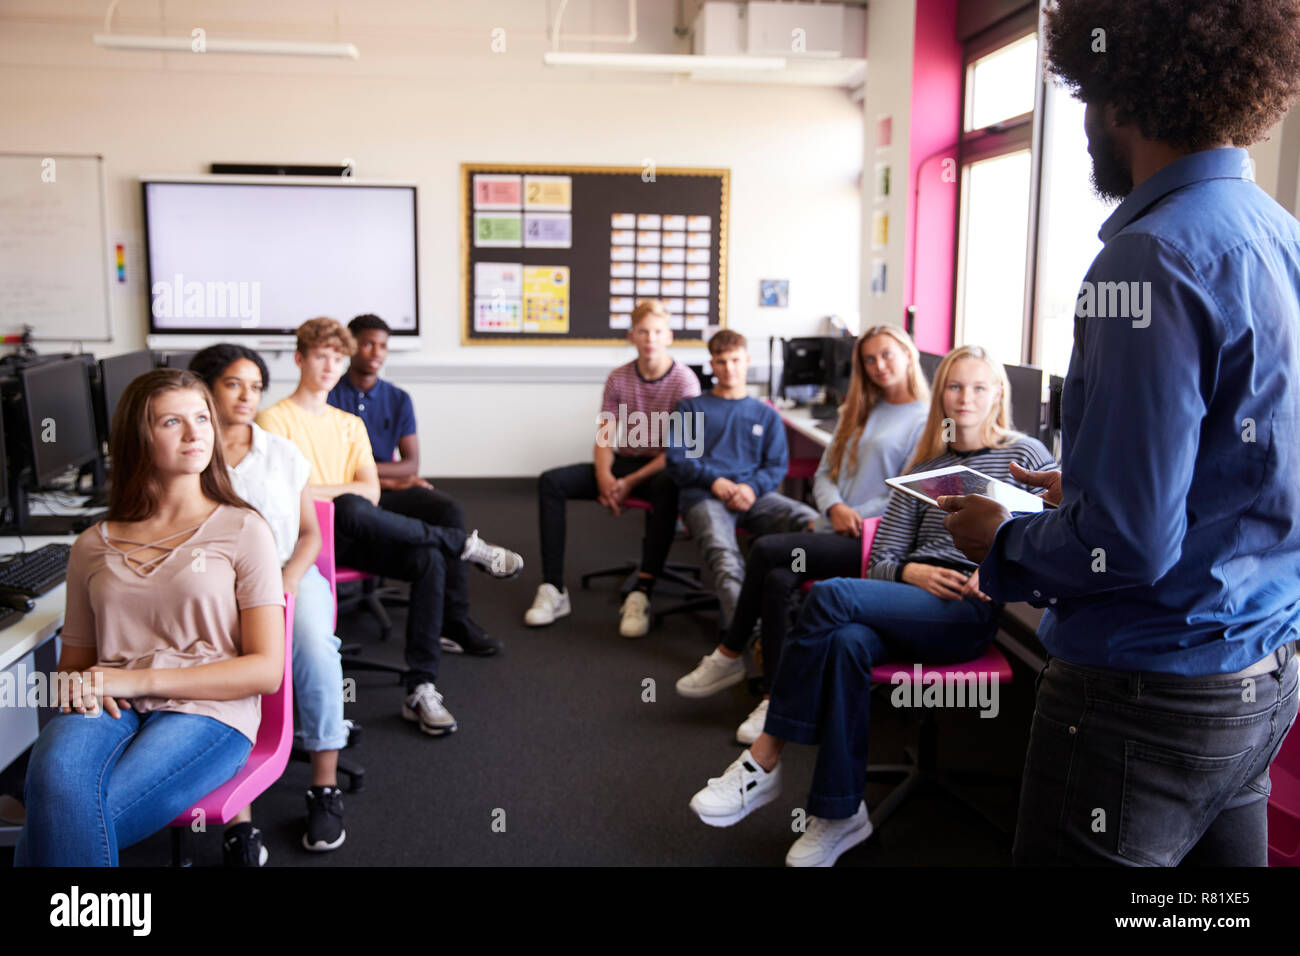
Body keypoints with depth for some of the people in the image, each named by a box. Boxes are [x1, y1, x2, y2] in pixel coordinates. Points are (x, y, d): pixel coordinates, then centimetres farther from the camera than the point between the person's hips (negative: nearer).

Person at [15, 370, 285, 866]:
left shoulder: (242, 531, 6)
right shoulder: (93, 546, 17)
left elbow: (266, 670, -1)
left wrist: (139, 679, -9)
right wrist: (78, 687, -5)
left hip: (205, 713, -3)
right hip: (106, 711, 3)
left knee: (59, 822, -29)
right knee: (56, 780, -34)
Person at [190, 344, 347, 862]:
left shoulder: (283, 453, 13)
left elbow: (310, 532, 12)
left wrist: (288, 580, -8)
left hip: (287, 575, 2)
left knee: (315, 651, -31)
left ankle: (325, 788, -17)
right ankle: (237, 820, -29)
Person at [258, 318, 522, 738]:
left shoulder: (350, 424, 21)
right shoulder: (274, 419, 4)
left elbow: (371, 493, 8)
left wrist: (314, 490, -8)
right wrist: (343, 490, -4)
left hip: (352, 537, 5)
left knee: (429, 558, -25)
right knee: (350, 510, -39)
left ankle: (420, 690, -25)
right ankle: (466, 545, -19)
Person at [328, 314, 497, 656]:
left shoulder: (398, 399, 14)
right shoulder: (328, 396, 3)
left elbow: (411, 464, 5)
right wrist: (389, 478, -6)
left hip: (390, 491, 4)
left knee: (448, 509, -25)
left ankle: (455, 623, -23)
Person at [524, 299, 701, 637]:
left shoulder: (684, 381, -11)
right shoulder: (618, 378, 3)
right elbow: (604, 437, 2)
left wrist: (630, 482, -21)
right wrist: (604, 478, -20)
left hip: (662, 469, -5)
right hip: (623, 463, 5)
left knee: (667, 488, -41)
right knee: (550, 482, -15)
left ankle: (641, 594, -39)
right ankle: (553, 589, -19)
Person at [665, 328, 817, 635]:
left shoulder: (766, 414, 28)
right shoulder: (691, 408, 24)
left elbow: (777, 465, 17)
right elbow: (676, 460, 12)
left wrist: (753, 487, -7)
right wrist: (714, 480, -7)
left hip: (754, 494, 2)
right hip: (704, 495, -2)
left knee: (811, 522, -31)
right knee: (724, 553, -38)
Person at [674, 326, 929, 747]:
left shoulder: (926, 421, -1)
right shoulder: (859, 413, 22)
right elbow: (825, 472, 16)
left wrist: (855, 520, -11)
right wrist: (835, 508, -4)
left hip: (872, 542, -6)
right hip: (832, 533, 6)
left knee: (767, 549, -23)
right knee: (777, 579, -23)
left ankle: (729, 656, -9)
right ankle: (777, 699, -15)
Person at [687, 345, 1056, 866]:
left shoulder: (1024, 454, 13)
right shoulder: (924, 468, 24)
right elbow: (880, 561, 18)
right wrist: (911, 572, -5)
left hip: (969, 613, -4)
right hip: (911, 600, 4)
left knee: (830, 596, -28)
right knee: (846, 642, -33)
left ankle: (763, 761, -22)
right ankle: (840, 814, -27)